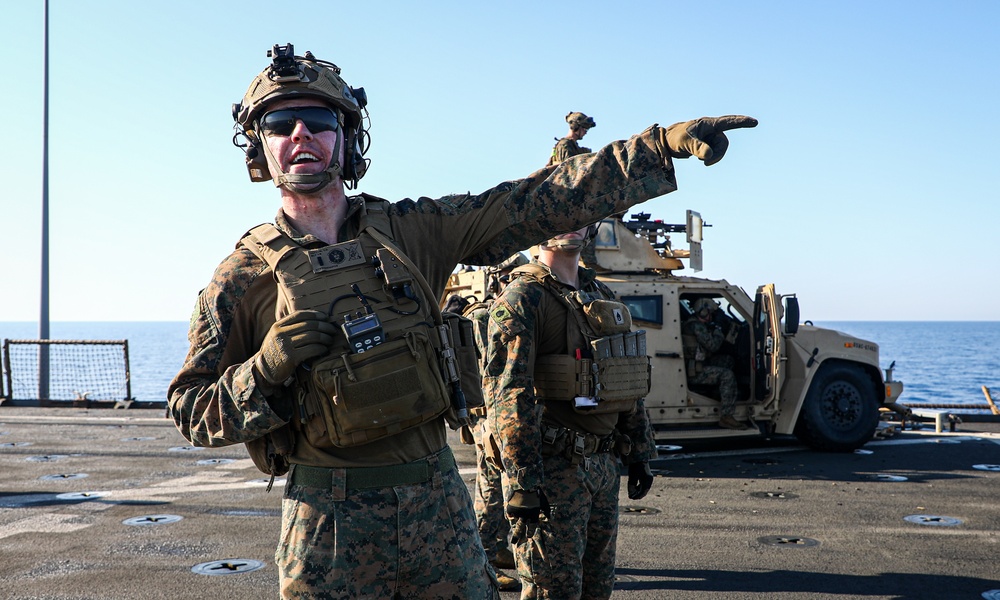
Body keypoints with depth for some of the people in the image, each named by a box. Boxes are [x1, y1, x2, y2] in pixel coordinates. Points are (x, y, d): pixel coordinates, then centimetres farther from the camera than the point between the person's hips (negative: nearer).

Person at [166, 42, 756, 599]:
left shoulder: (409, 230, 2)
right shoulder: (243, 276, -4)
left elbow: (534, 204, -2)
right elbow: (190, 408, 0)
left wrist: (663, 143, -8)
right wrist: (265, 369, -20)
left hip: (440, 502, 3)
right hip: (331, 522, -2)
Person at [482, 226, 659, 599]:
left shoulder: (603, 296, 15)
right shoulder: (523, 298, -11)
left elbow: (629, 383, 21)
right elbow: (508, 393, -20)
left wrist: (640, 454, 17)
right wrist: (522, 484, -25)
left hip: (603, 466, 8)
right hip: (554, 468, -8)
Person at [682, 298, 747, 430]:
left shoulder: (691, 323, 16)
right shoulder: (696, 326, -17)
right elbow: (712, 346, -20)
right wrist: (718, 332, -1)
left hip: (694, 365, 11)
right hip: (693, 373, -11)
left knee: (727, 359, 15)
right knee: (727, 375, -21)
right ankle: (726, 417, -22)